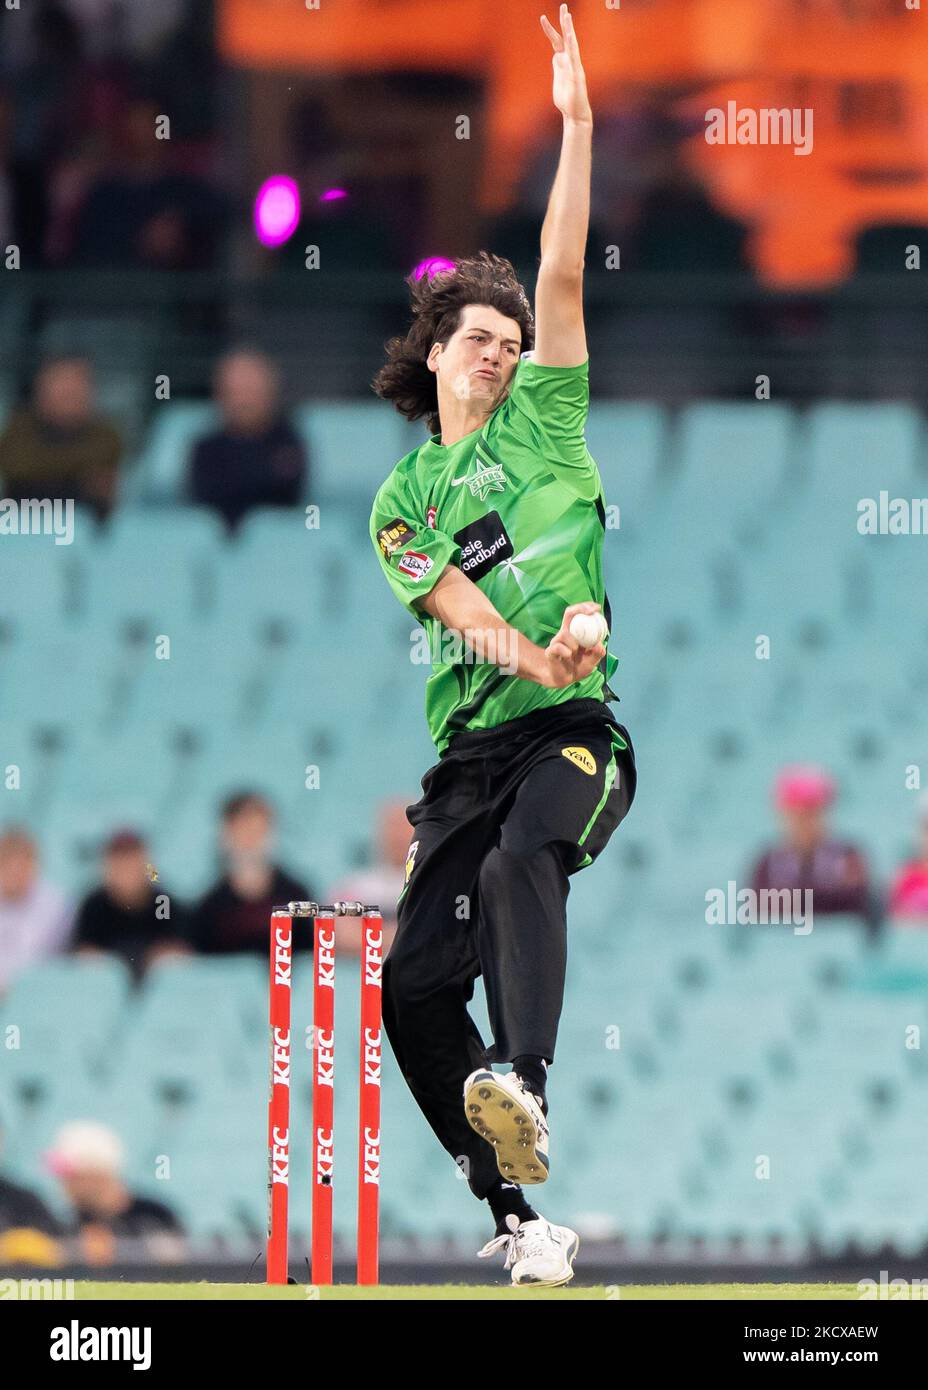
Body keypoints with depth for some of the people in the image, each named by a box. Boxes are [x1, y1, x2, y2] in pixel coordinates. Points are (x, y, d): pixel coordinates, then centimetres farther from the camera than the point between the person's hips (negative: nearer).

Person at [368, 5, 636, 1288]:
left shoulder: (544, 422, 11)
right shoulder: (402, 506, 13)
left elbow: (563, 277, 1)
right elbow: (458, 608, -5)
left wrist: (576, 123, -6)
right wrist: (540, 648, -25)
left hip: (575, 731, -4)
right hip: (470, 746, 4)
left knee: (522, 861, -36)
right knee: (415, 987, -5)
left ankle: (523, 1092, -55)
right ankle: (518, 1218, 4)